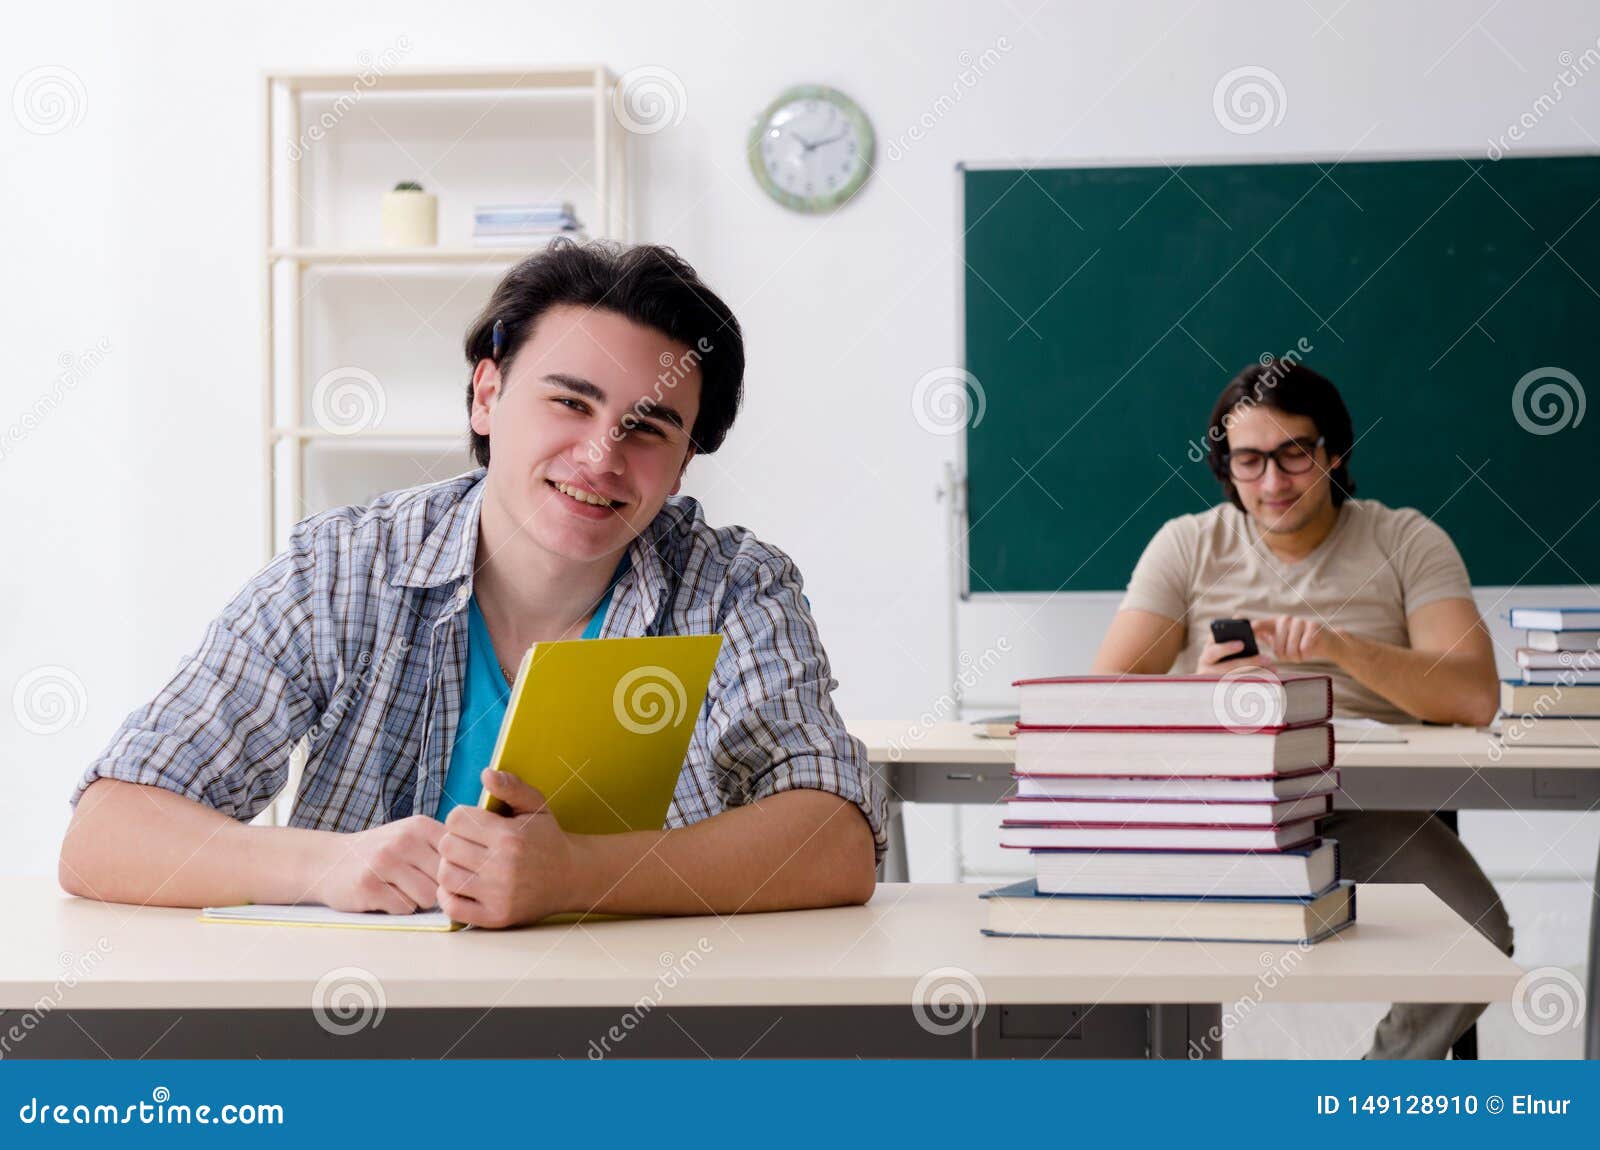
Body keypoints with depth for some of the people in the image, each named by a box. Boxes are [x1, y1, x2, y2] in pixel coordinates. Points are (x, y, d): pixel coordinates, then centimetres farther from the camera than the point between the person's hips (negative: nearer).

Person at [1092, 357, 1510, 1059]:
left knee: (1477, 936, -27)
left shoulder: (1406, 542, 4)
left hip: (1363, 811, 0)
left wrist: (1343, 648, -26)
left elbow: (1474, 697, -10)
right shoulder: (1188, 546, 7)